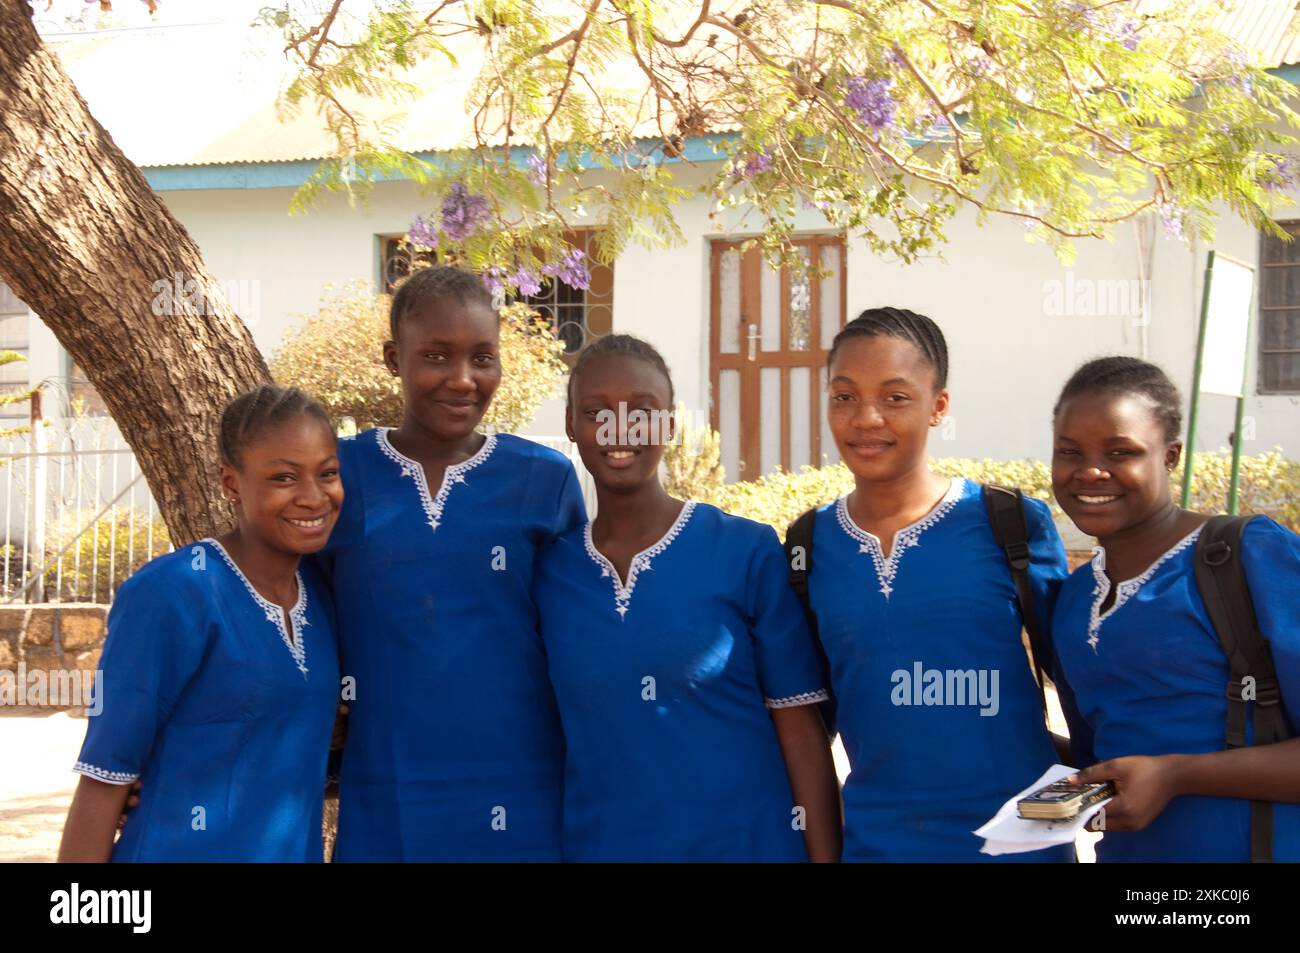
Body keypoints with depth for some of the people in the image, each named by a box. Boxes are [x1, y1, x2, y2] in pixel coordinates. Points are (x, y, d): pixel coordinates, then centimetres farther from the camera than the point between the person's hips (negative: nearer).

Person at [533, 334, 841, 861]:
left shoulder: (748, 552, -9)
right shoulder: (547, 570, 0)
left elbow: (800, 729, -7)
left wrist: (825, 855, -10)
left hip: (746, 843, -2)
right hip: (595, 845, 3)